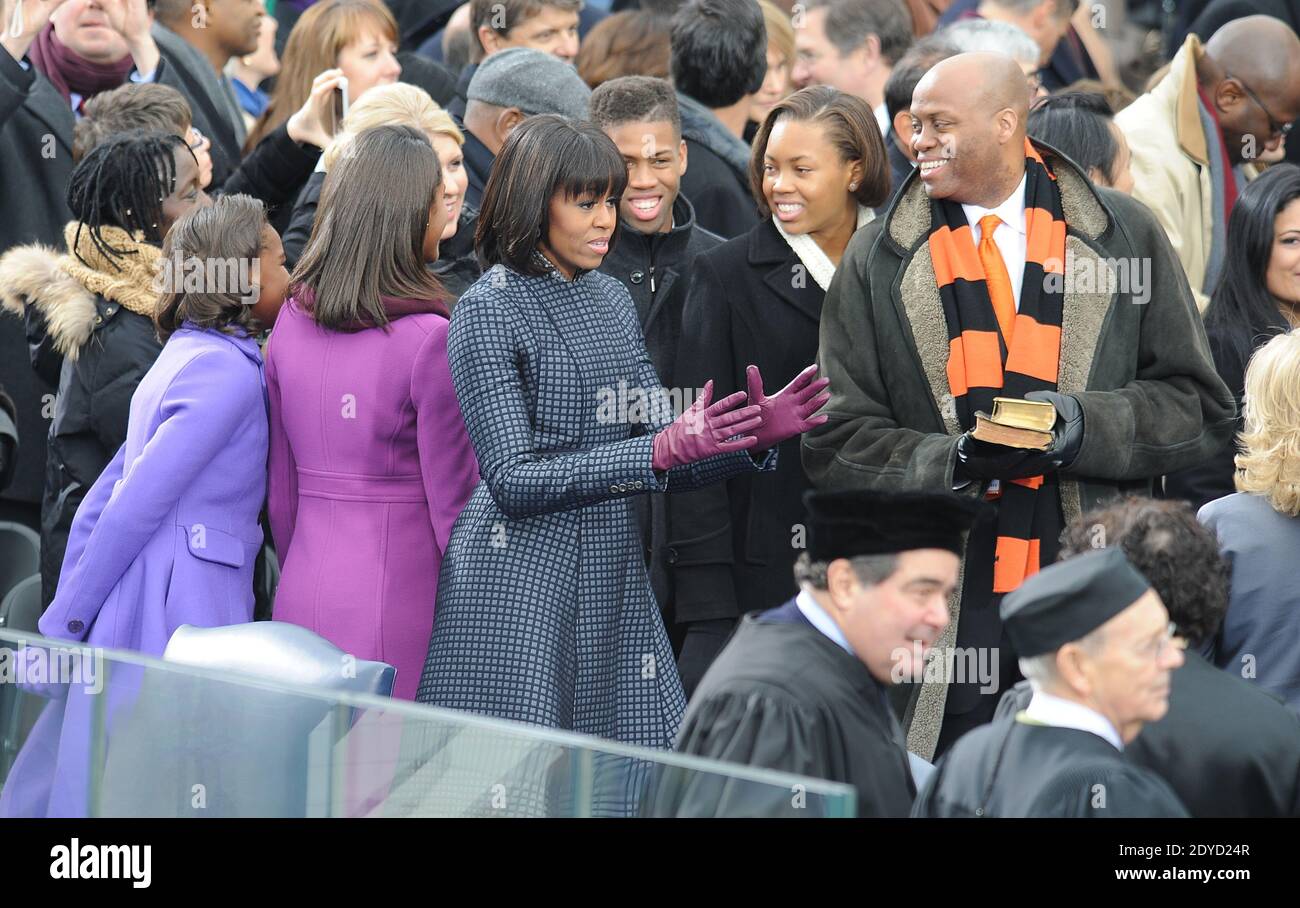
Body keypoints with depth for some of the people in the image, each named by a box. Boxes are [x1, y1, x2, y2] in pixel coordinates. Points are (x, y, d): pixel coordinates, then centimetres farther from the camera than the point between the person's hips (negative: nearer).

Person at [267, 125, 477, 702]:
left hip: (302, 594, 6)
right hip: (399, 600, -6)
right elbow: (454, 499, -9)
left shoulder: (291, 323, 4)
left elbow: (280, 489, 12)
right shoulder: (429, 338, -14)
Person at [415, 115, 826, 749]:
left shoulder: (610, 300, 13)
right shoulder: (488, 312, -8)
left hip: (612, 588, 7)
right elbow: (513, 479, -17)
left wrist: (754, 434, -8)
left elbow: (665, 466, 12)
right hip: (522, 592, -6)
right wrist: (660, 451, -25)